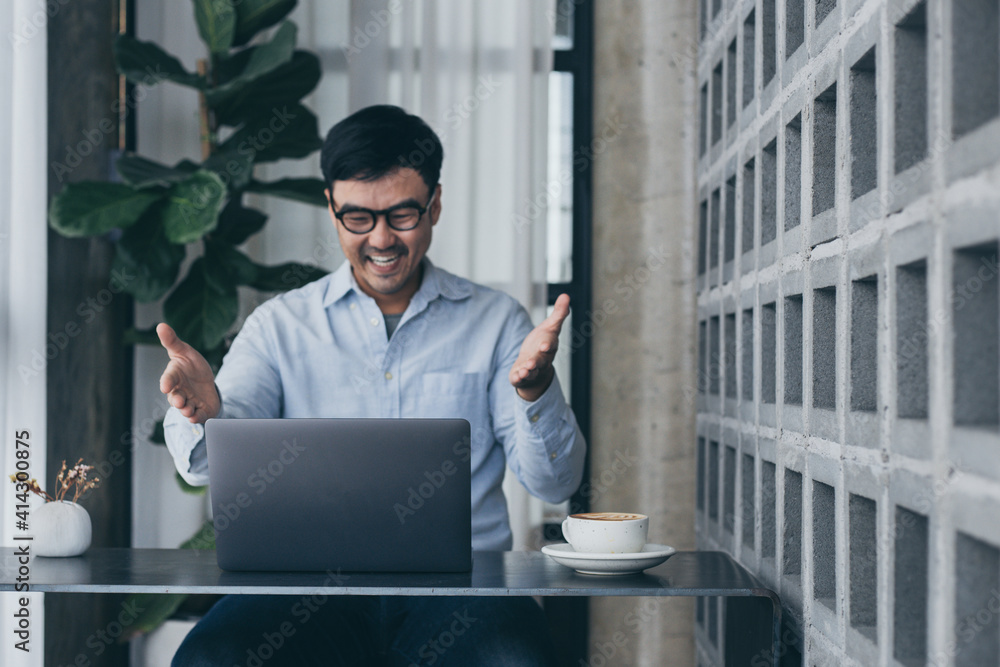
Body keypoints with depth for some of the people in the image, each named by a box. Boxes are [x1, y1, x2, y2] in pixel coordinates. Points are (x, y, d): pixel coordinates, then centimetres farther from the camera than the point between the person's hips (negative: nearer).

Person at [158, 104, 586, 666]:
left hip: (459, 582, 0)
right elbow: (210, 464, 2)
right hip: (315, 581, 1)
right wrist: (204, 413, -22)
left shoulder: (496, 320, 12)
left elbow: (555, 483, 5)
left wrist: (534, 392, -16)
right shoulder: (281, 324, 13)